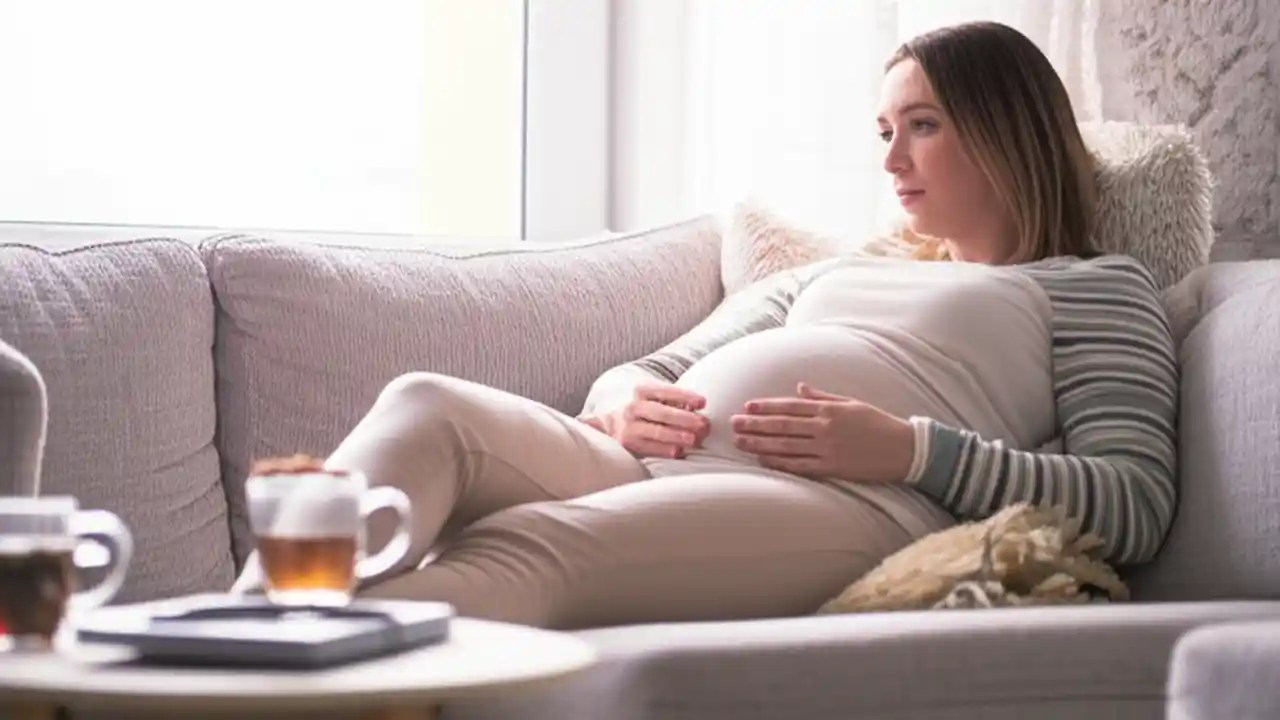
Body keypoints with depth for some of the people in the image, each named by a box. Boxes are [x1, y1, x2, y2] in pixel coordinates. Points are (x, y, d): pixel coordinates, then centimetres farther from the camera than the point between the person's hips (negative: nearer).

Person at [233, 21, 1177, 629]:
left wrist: (912, 449, -10)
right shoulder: (828, 274, 38)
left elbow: (1138, 503, 2)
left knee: (515, 551, -34)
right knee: (426, 407, -25)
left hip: (845, 505, -6)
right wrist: (626, 401, 4)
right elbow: (650, 371, 30)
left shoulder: (1094, 287, 19)